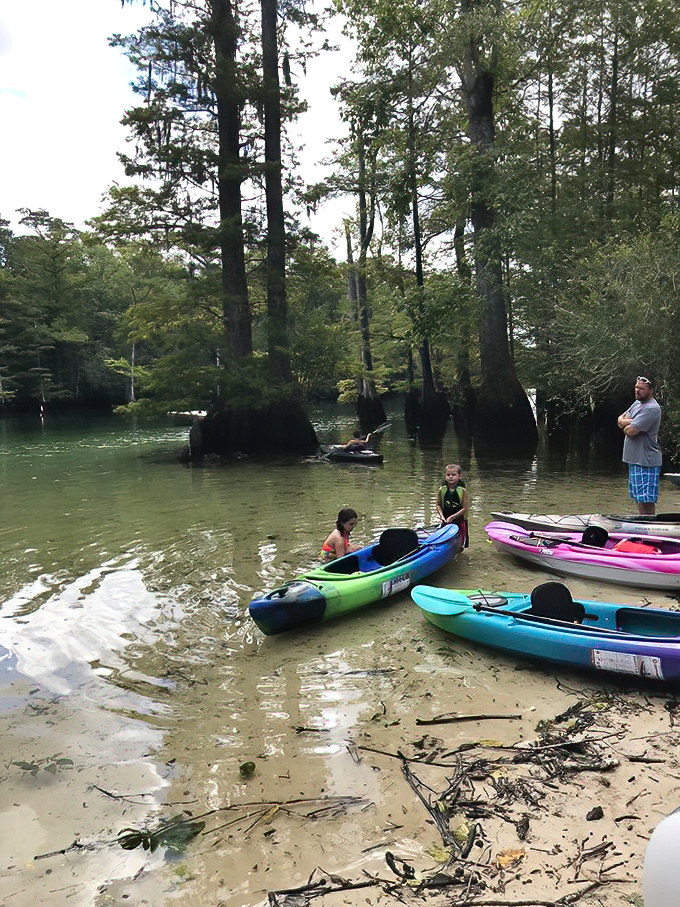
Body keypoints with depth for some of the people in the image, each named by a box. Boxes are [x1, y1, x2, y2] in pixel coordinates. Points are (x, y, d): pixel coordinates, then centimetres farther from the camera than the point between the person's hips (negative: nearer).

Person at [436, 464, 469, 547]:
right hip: (446, 521, 2)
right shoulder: (441, 490, -3)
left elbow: (465, 508, -10)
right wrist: (441, 515, -12)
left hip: (460, 520, -1)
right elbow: (438, 505, 4)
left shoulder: (462, 490, -9)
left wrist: (452, 517, -15)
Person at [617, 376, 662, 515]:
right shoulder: (637, 403, 15)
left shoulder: (652, 408, -16)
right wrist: (630, 422, -9)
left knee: (647, 499, -9)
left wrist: (625, 426, 1)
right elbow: (620, 419, 13)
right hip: (635, 458, 10)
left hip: (646, 460, -10)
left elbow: (631, 431, -22)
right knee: (638, 497, 15)